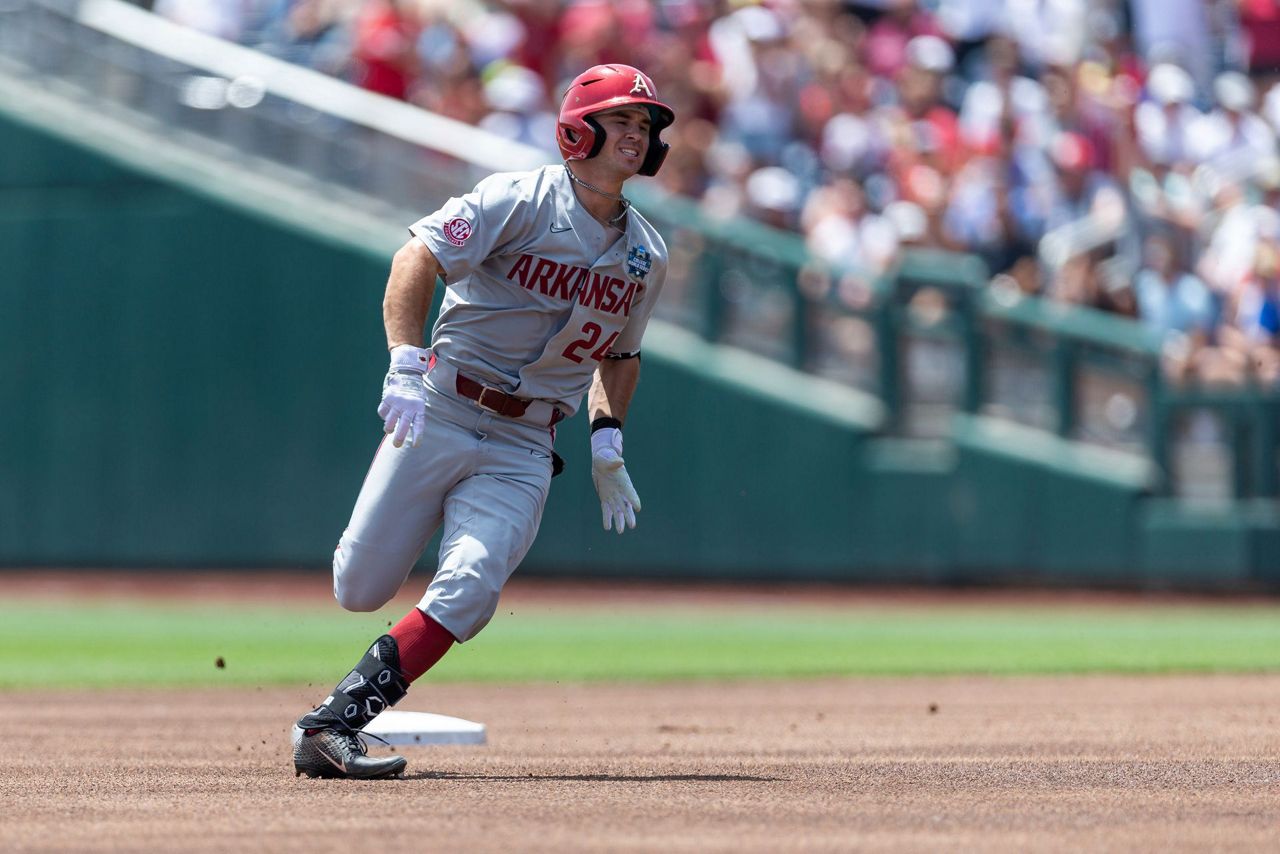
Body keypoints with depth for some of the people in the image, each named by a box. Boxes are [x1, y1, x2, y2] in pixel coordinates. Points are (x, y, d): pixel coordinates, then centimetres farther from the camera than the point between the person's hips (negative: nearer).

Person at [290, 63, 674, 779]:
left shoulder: (647, 255, 10)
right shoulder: (521, 201, -8)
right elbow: (417, 257, -18)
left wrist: (608, 442, 11)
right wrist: (406, 363, -31)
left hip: (522, 450, 3)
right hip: (438, 417, -3)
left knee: (466, 597, -20)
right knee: (359, 590, -5)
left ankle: (331, 728, -19)